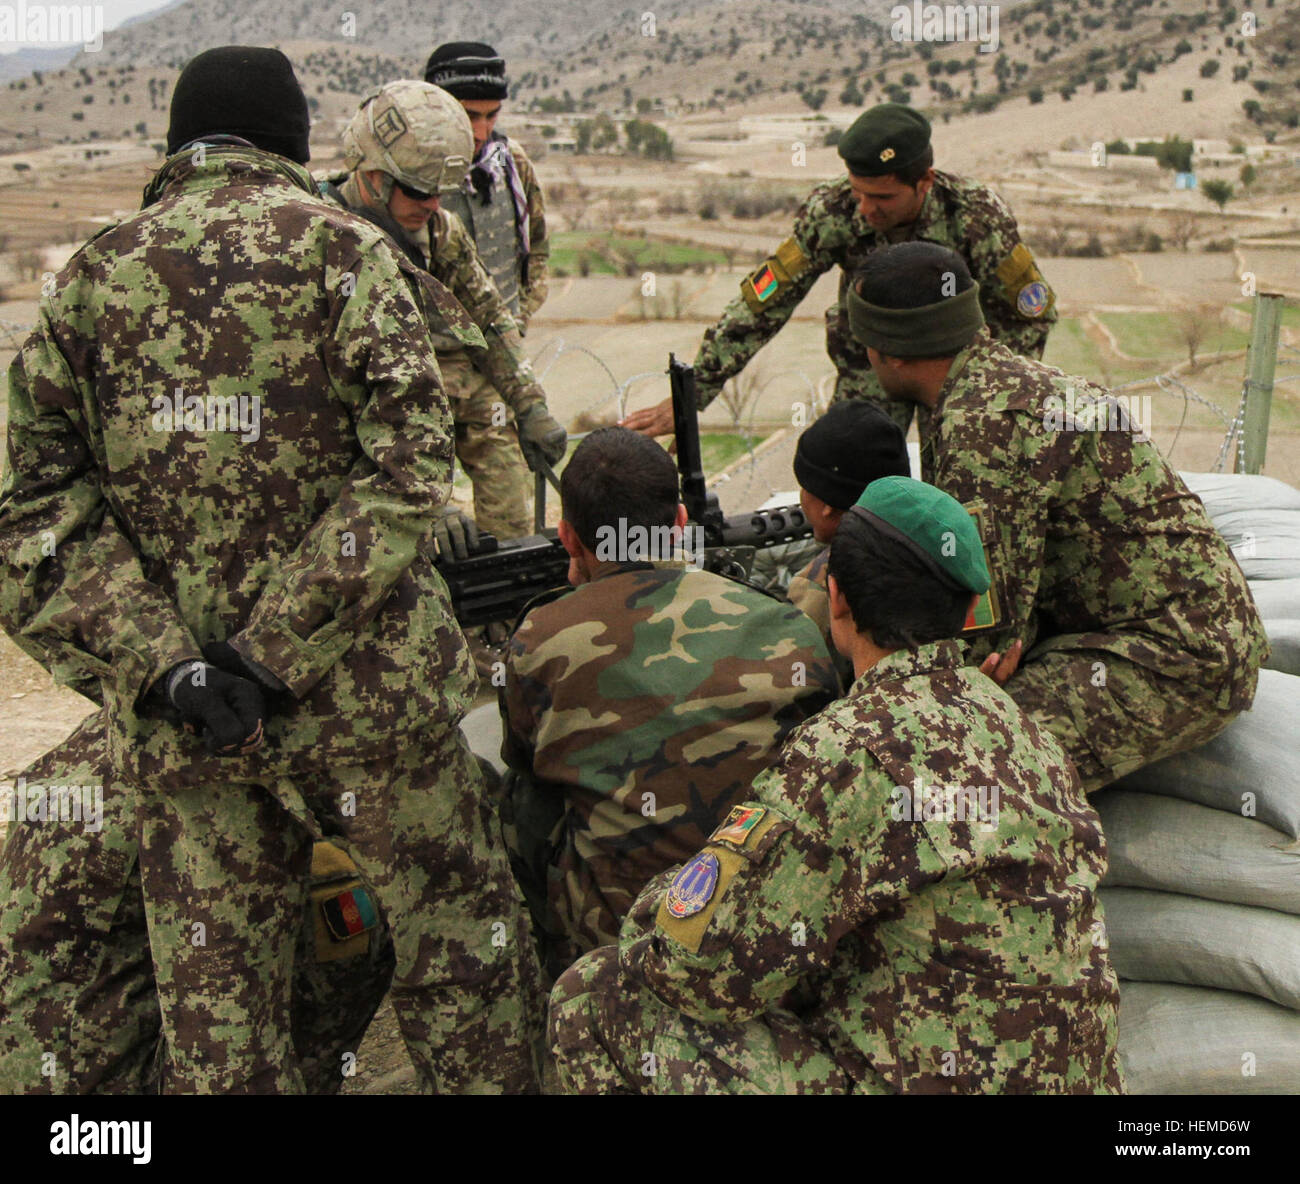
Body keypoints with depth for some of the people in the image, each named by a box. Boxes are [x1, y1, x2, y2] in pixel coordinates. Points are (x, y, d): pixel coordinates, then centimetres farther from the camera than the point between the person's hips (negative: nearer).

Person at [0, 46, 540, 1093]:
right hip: (362, 686, -3)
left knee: (214, 988, 15)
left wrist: (165, 663, -9)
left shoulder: (87, 277, 8)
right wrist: (274, 651, -16)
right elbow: (406, 467, -15)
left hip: (172, 715, 4)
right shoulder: (340, 247, -2)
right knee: (458, 936, 14)